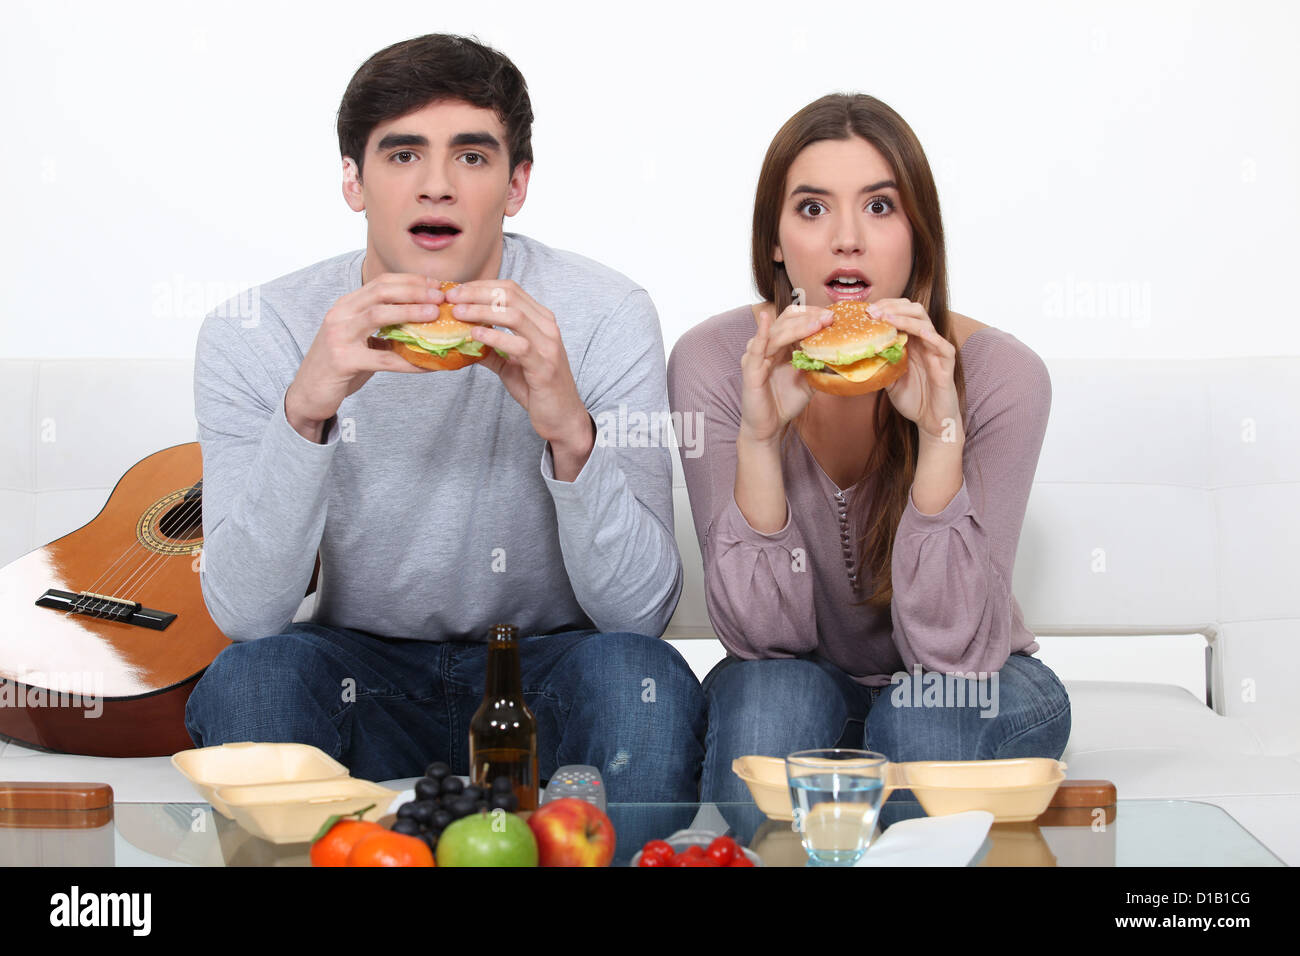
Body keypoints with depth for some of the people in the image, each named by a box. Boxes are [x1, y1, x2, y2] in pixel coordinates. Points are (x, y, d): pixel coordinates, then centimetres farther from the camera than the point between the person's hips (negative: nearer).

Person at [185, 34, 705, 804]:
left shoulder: (606, 317, -13)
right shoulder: (253, 335, -11)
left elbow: (641, 611, -18)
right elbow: (245, 616, -19)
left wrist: (571, 432, -36)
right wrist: (304, 411, -34)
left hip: (547, 663, 0)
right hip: (362, 669, 0)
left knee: (641, 682, -31)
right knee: (249, 680, -30)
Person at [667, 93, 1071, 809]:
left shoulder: (999, 374, -20)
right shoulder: (714, 362, -17)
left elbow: (952, 649, -25)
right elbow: (764, 632, -20)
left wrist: (940, 432, -36)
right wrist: (760, 435, -34)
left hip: (968, 694, 0)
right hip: (786, 685, 0)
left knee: (925, 712, -32)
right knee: (774, 692, -32)